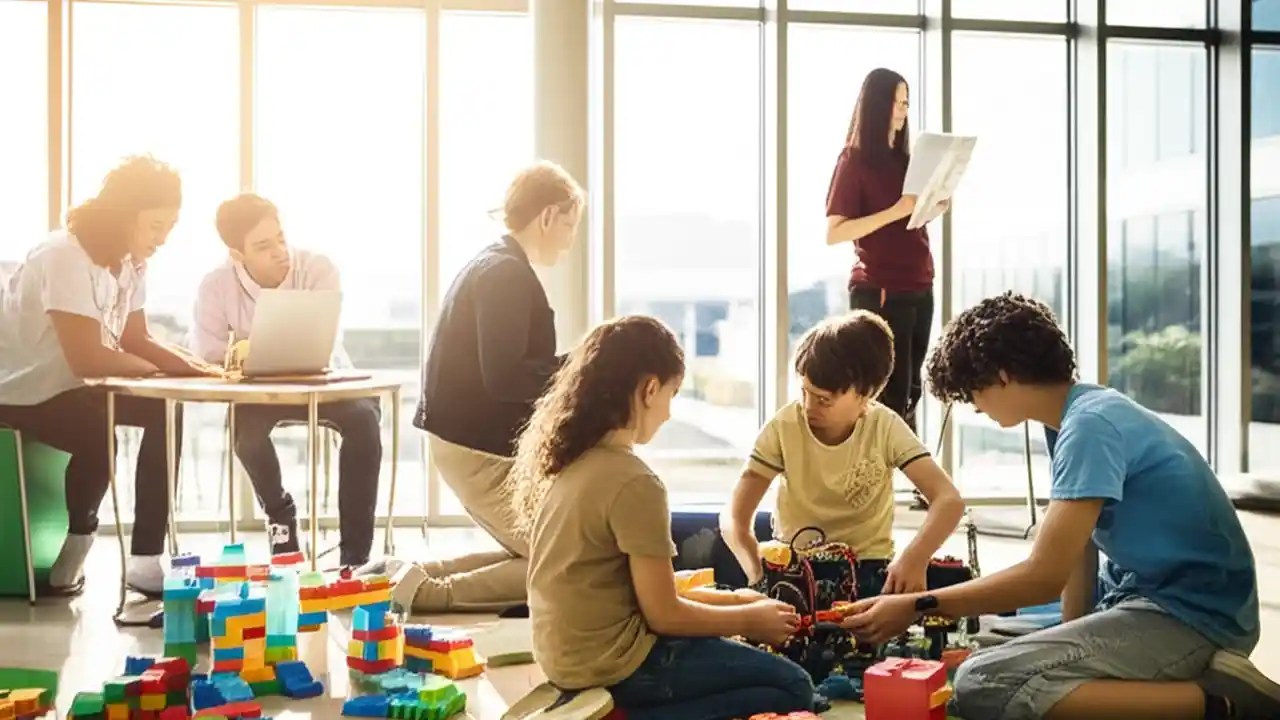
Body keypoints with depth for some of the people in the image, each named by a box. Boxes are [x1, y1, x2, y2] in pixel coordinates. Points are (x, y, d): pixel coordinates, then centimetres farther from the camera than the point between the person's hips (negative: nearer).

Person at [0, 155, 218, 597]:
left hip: (68, 387, 9)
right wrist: (159, 369, -17)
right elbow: (88, 360, -33)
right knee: (98, 435, -30)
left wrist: (194, 366, -13)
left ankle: (145, 559, -2)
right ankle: (78, 543, -3)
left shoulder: (130, 261, 0)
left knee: (165, 412, -7)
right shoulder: (64, 258, -27)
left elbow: (136, 340, 6)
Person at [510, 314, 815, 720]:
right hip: (614, 662, -9)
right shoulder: (634, 483, -22)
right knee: (793, 687, 0)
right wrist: (749, 618, 1)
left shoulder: (566, 462, 4)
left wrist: (729, 599, 15)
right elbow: (664, 614, -16)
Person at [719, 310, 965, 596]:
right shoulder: (784, 427, -14)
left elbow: (948, 500, -23)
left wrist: (915, 558, -42)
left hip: (867, 570, 0)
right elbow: (734, 519, -16)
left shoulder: (886, 428, -14)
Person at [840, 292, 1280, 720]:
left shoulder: (1091, 425, -20)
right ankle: (1191, 675, 9)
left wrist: (916, 607, -18)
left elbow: (1046, 575, -22)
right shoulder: (1081, 415, 11)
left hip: (1192, 615, -10)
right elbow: (1077, 546, 14)